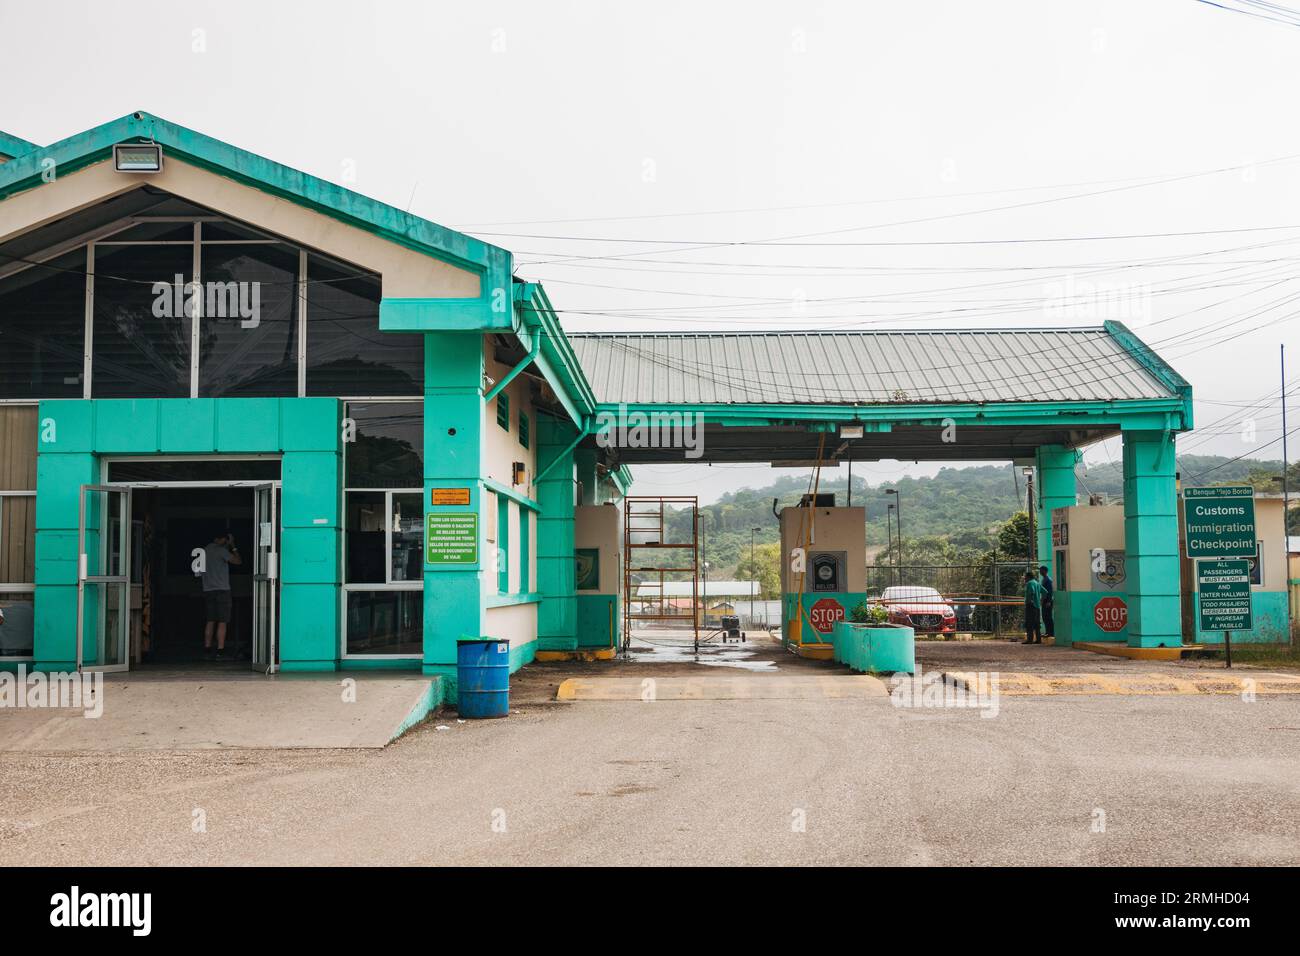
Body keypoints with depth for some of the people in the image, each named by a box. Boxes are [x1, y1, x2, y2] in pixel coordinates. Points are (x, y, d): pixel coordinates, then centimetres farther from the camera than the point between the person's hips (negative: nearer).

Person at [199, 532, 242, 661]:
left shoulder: (205, 550, 13)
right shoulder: (221, 550, -9)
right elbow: (238, 561, -10)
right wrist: (233, 547, 3)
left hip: (208, 590, 7)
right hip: (222, 590, -7)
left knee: (210, 621, 9)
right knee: (222, 622, -5)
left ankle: (207, 651, 7)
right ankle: (220, 651, -8)